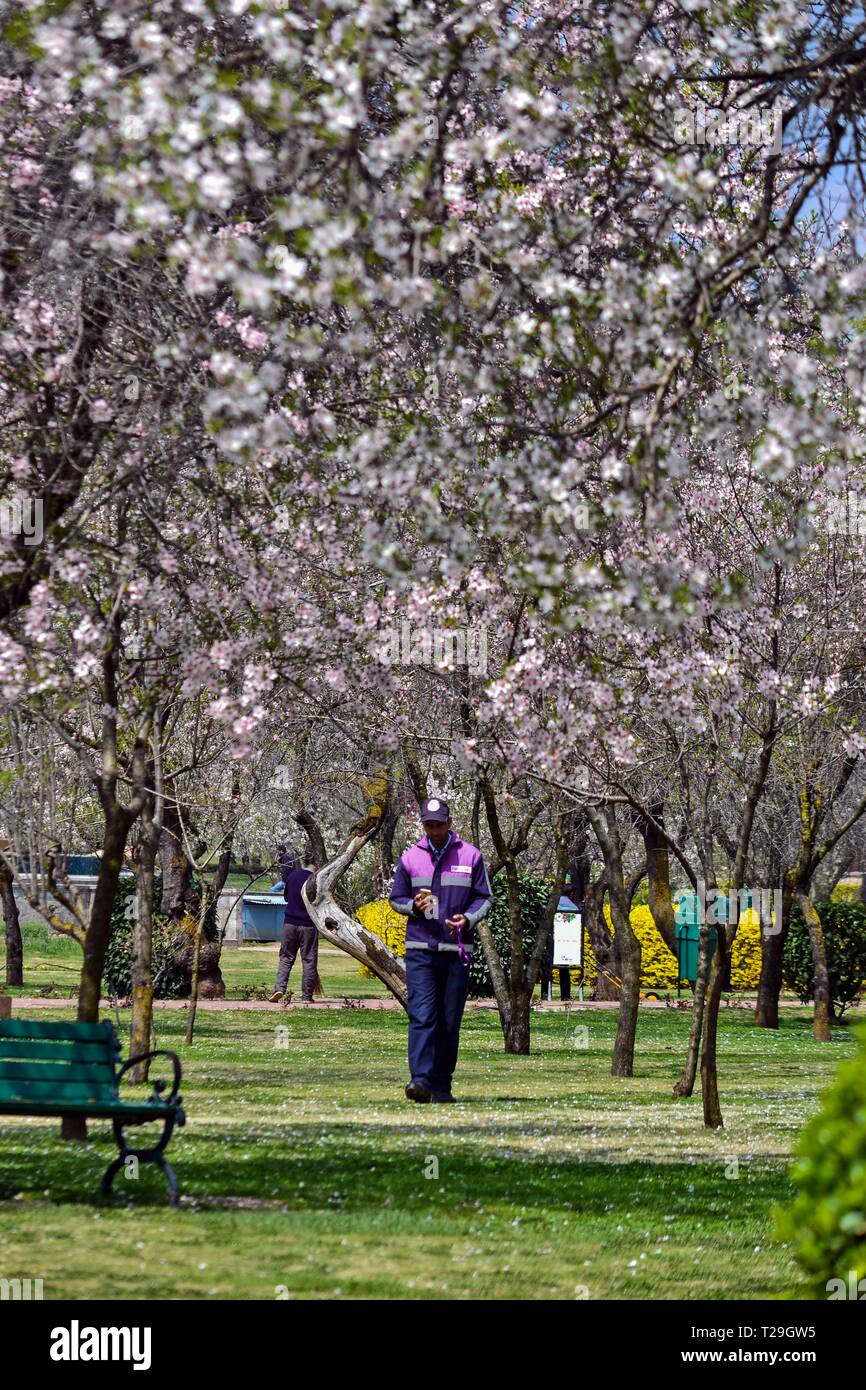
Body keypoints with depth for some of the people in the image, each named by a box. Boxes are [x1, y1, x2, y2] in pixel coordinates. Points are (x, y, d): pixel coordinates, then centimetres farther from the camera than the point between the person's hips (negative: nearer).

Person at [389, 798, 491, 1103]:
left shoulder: (470, 856, 5)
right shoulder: (410, 857, 8)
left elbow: (484, 898, 8)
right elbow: (396, 899, 15)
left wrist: (468, 919, -12)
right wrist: (413, 905, -7)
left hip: (457, 949, 1)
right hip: (420, 950, 0)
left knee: (450, 1021, 4)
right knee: (422, 1015, -13)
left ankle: (441, 1084, 10)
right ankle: (420, 1078, -22)